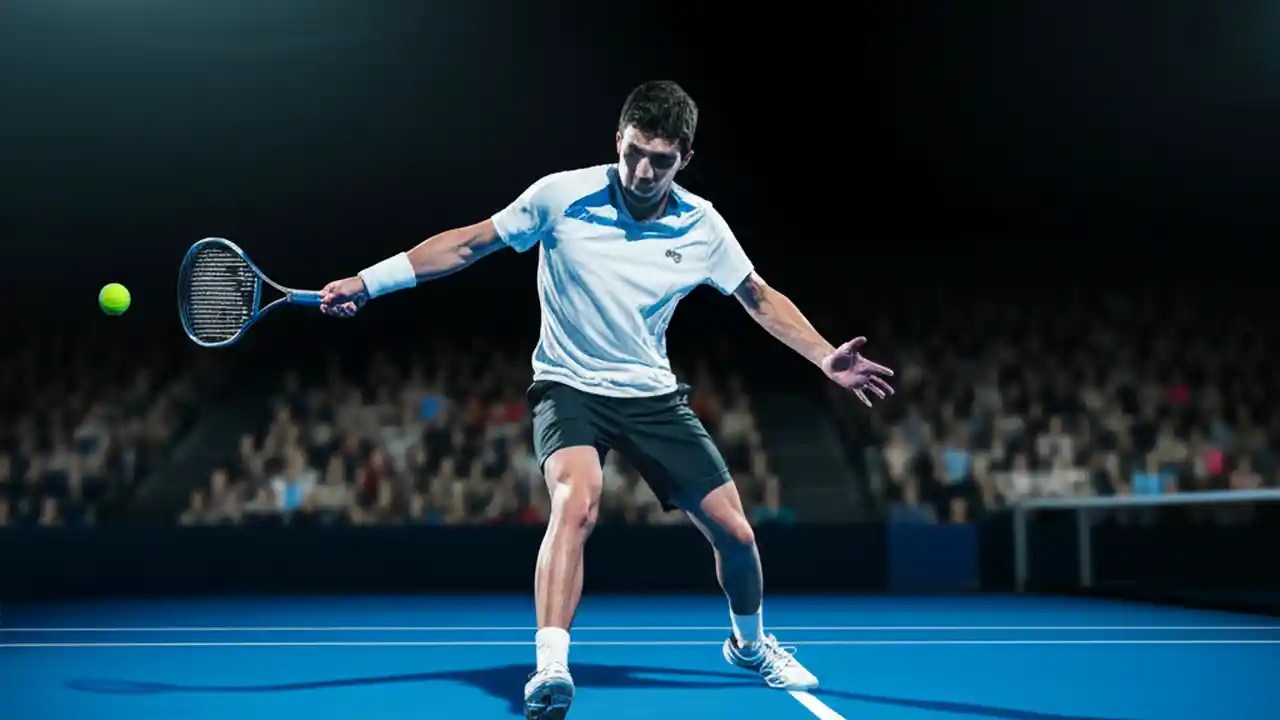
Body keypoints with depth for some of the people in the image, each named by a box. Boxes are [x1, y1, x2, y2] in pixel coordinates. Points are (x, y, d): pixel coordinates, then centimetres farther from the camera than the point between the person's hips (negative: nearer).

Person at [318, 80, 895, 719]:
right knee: (576, 501, -34)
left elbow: (760, 297, 9)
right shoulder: (561, 195, -14)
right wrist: (368, 282, -8)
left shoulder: (702, 226, -6)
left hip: (653, 396, 3)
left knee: (734, 533, 2)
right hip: (570, 387, -3)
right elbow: (467, 245, -4)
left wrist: (826, 359, -1)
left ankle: (750, 644, 34)